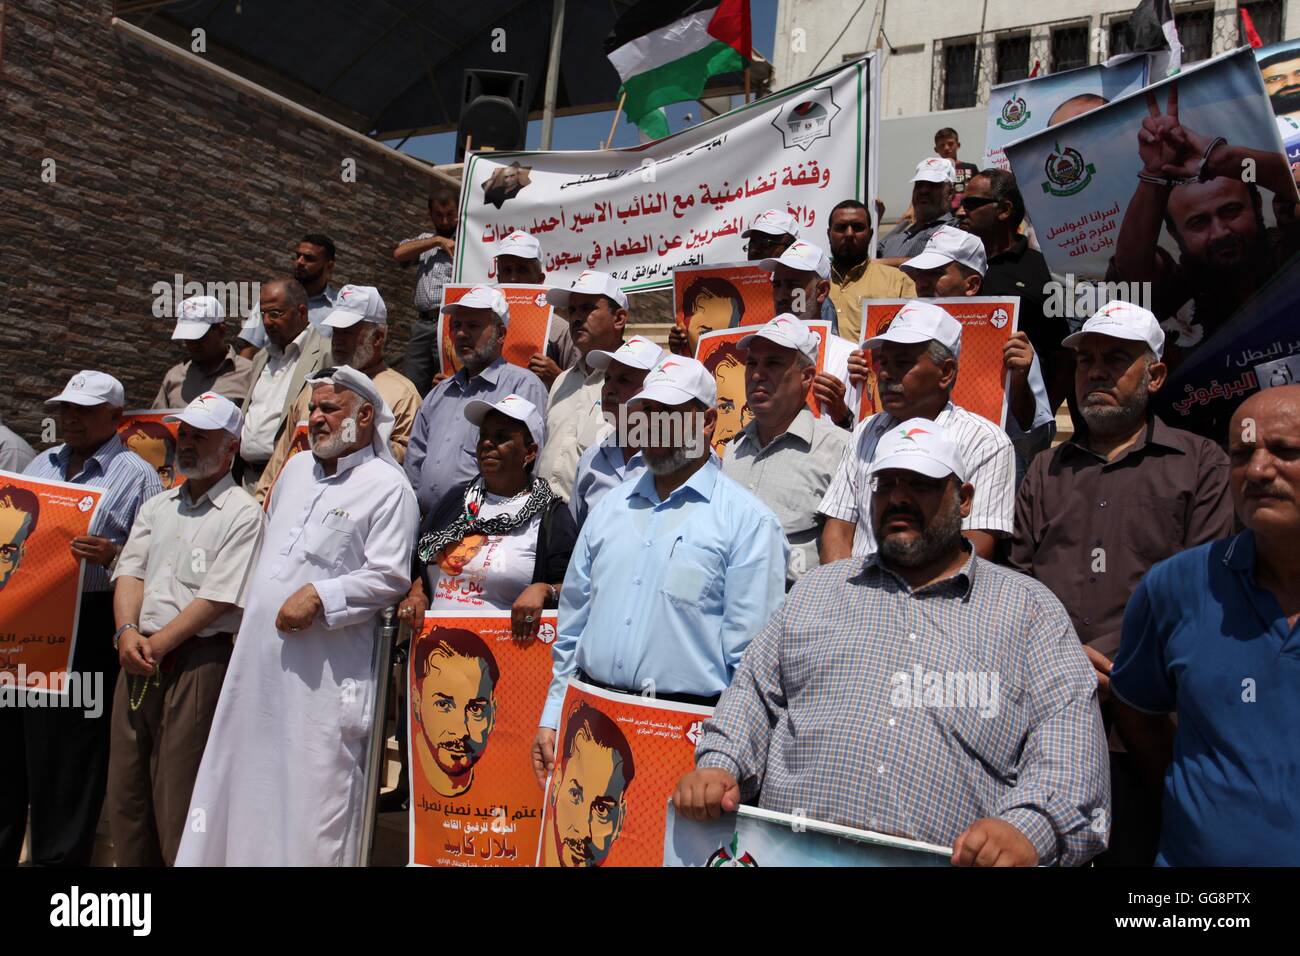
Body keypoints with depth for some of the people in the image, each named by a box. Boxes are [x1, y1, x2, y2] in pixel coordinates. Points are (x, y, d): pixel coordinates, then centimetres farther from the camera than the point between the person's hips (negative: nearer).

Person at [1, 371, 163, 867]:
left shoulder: (136, 475, -2)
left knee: (67, 754, 1)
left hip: (85, 628, -6)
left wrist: (112, 555, -26)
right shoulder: (41, 463, 18)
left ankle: (59, 855, 13)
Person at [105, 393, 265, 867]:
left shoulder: (242, 514, -6)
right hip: (139, 658, 7)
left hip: (197, 659, -6)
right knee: (124, 786, 11)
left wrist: (157, 644, -12)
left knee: (176, 793, -2)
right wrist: (127, 632, -9)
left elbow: (219, 598, -12)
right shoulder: (156, 508, 17)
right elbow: (130, 573, 8)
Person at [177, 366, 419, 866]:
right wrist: (248, 612, 23)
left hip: (324, 672, -7)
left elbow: (389, 577, -14)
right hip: (259, 656, 7)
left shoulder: (387, 488, -7)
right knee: (250, 778, 14)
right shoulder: (296, 468, 17)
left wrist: (319, 596, -19)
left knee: (314, 789, -3)